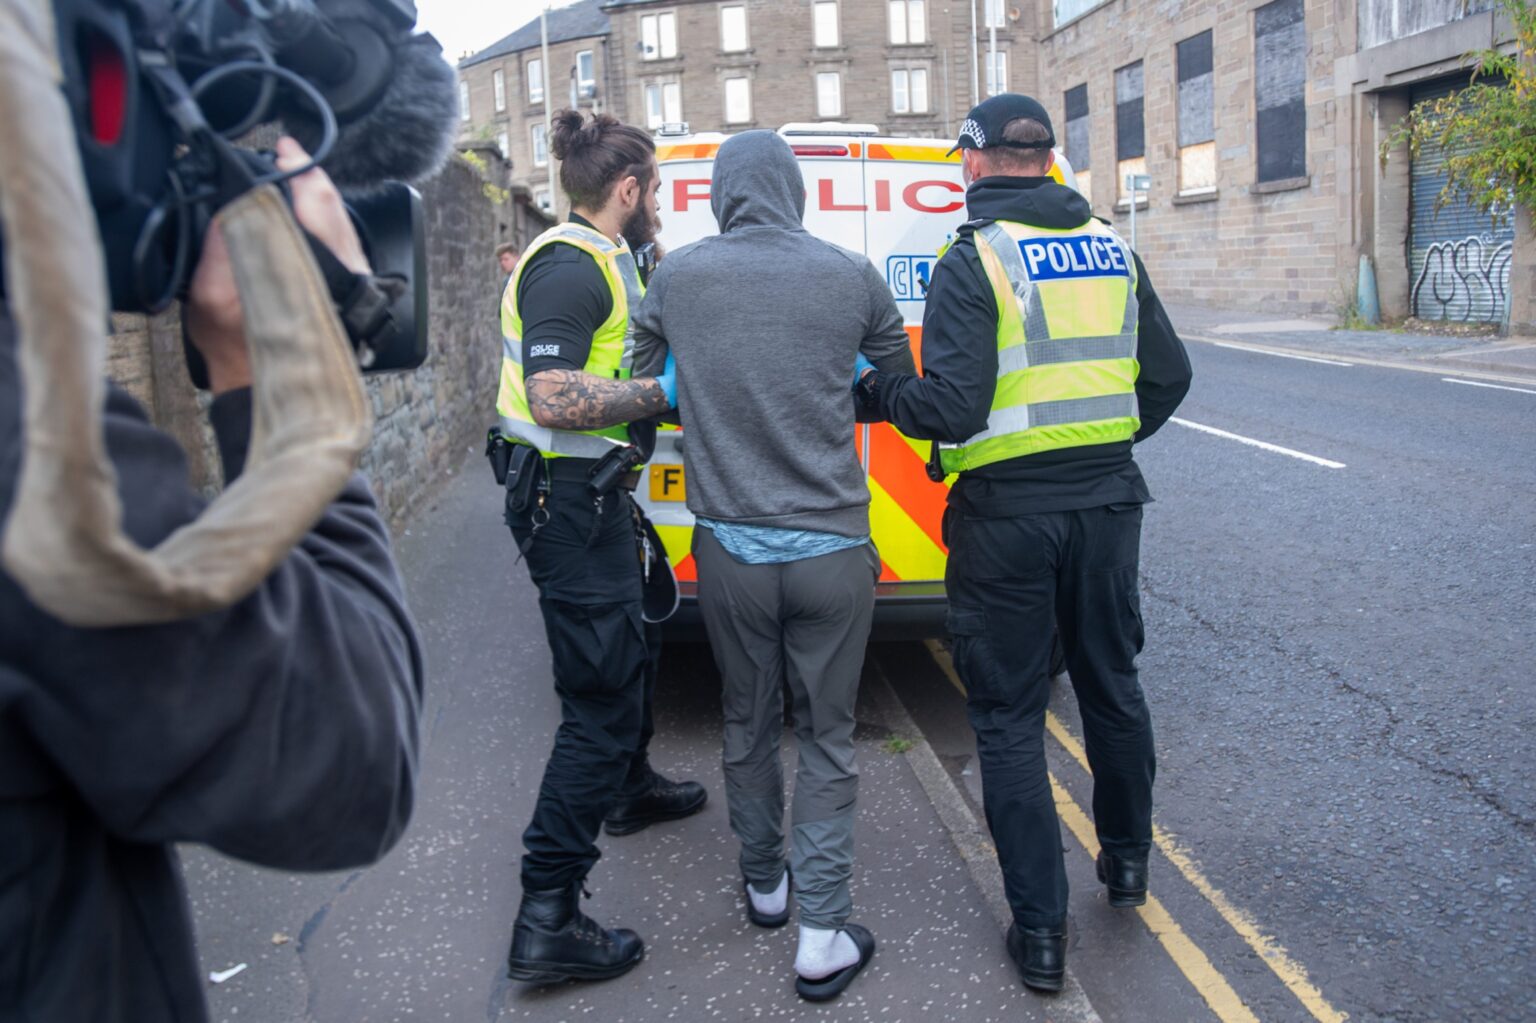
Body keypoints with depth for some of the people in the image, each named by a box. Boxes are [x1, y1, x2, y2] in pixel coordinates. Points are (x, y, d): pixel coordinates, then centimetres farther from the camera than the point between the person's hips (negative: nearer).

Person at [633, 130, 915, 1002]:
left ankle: (765, 885, 37)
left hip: (730, 548, 1)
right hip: (831, 548, -1)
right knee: (828, 737, 10)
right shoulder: (851, 275, -4)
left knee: (749, 724, 20)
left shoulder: (679, 275, -1)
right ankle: (823, 938, 12)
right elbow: (902, 387, 10)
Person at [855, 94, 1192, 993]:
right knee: (1112, 683, 22)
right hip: (1107, 504, 6)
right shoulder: (1113, 250, 7)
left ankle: (1041, 928, 11)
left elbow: (950, 408, -19)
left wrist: (875, 391, -1)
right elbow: (1168, 377, 11)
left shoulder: (975, 262, -12)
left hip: (1009, 515, -6)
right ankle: (1128, 858, 41)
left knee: (1010, 717, 5)